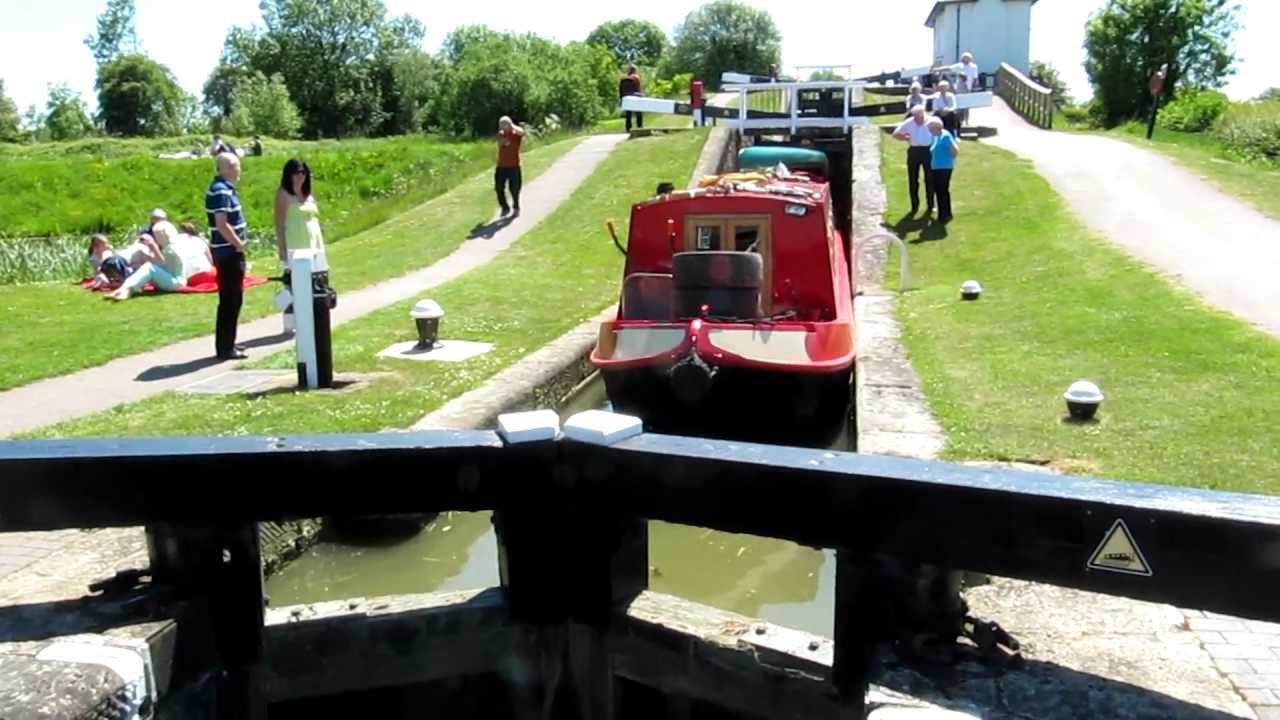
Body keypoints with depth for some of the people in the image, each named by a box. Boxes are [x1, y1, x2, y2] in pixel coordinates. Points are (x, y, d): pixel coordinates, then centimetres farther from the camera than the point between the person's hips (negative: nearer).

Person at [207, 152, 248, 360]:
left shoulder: (225, 189, 14)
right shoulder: (221, 191, -17)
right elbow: (222, 225, -24)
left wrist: (238, 244, 14)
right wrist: (239, 244, -15)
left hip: (230, 252, 10)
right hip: (229, 252, -10)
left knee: (232, 299, 15)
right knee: (230, 300, -5)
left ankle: (227, 343, 23)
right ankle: (225, 347, 0)